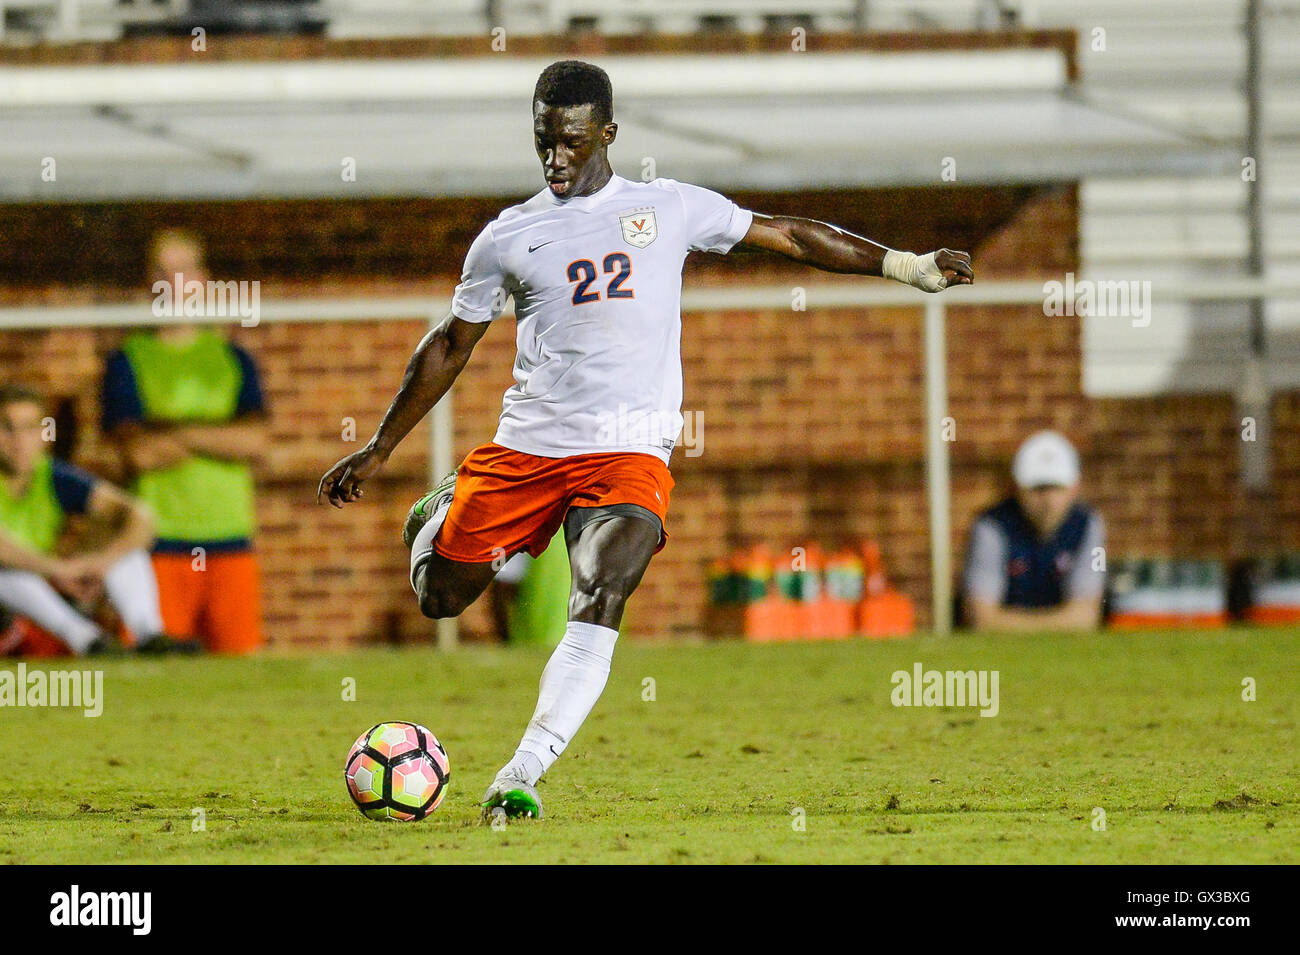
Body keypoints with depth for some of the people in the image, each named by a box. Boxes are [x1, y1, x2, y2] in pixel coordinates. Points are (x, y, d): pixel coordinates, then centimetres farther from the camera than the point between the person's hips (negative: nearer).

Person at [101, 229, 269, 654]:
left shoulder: (233, 358, 15)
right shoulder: (127, 361, 7)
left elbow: (255, 442, 2)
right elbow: (136, 452, -7)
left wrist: (177, 431, -5)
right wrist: (223, 437, 0)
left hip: (230, 539, 3)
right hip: (160, 542, -2)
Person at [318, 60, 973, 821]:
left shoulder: (670, 209, 7)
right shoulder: (509, 238, 7)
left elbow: (788, 236, 14)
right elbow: (451, 347, 17)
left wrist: (908, 266, 11)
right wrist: (378, 451, 19)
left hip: (630, 456, -2)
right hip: (525, 446, 2)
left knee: (600, 601, -26)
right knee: (441, 598, 5)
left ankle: (521, 777, -30)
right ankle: (443, 513, 42)